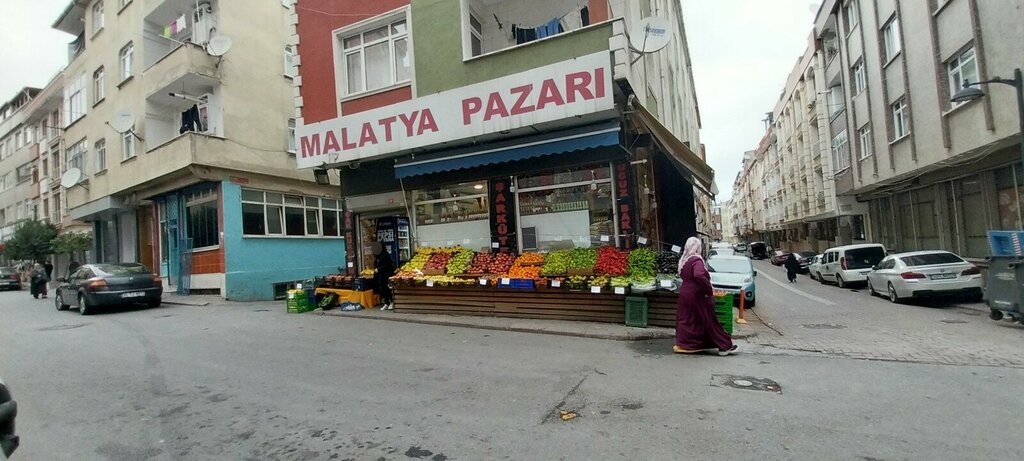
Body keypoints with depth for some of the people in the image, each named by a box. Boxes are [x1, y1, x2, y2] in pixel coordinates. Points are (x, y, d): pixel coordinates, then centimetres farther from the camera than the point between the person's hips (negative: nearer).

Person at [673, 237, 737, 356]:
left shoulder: (683, 260, 10)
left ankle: (682, 345, 14)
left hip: (684, 293, 8)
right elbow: (699, 275, -34)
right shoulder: (696, 260, -17)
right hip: (697, 296, -8)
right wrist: (709, 290, -23)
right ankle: (725, 347, 12)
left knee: (686, 321, 12)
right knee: (710, 321, 1)